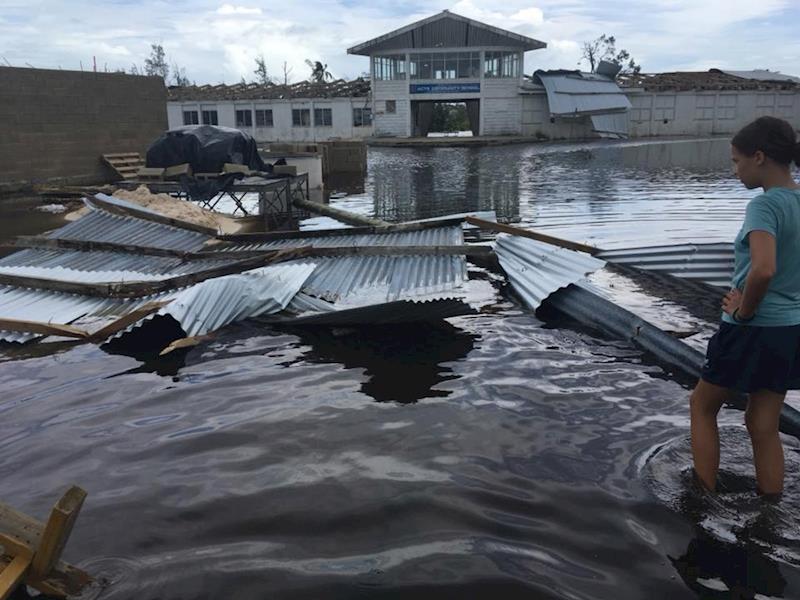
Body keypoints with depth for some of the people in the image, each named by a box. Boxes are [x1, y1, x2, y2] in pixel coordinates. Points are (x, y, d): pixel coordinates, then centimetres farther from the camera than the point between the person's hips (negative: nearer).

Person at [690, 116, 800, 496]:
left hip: (754, 332, -7)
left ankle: (705, 494, 23)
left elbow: (763, 269, -35)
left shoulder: (765, 205, -19)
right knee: (763, 424, 17)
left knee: (702, 406, 14)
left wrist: (744, 310, -18)